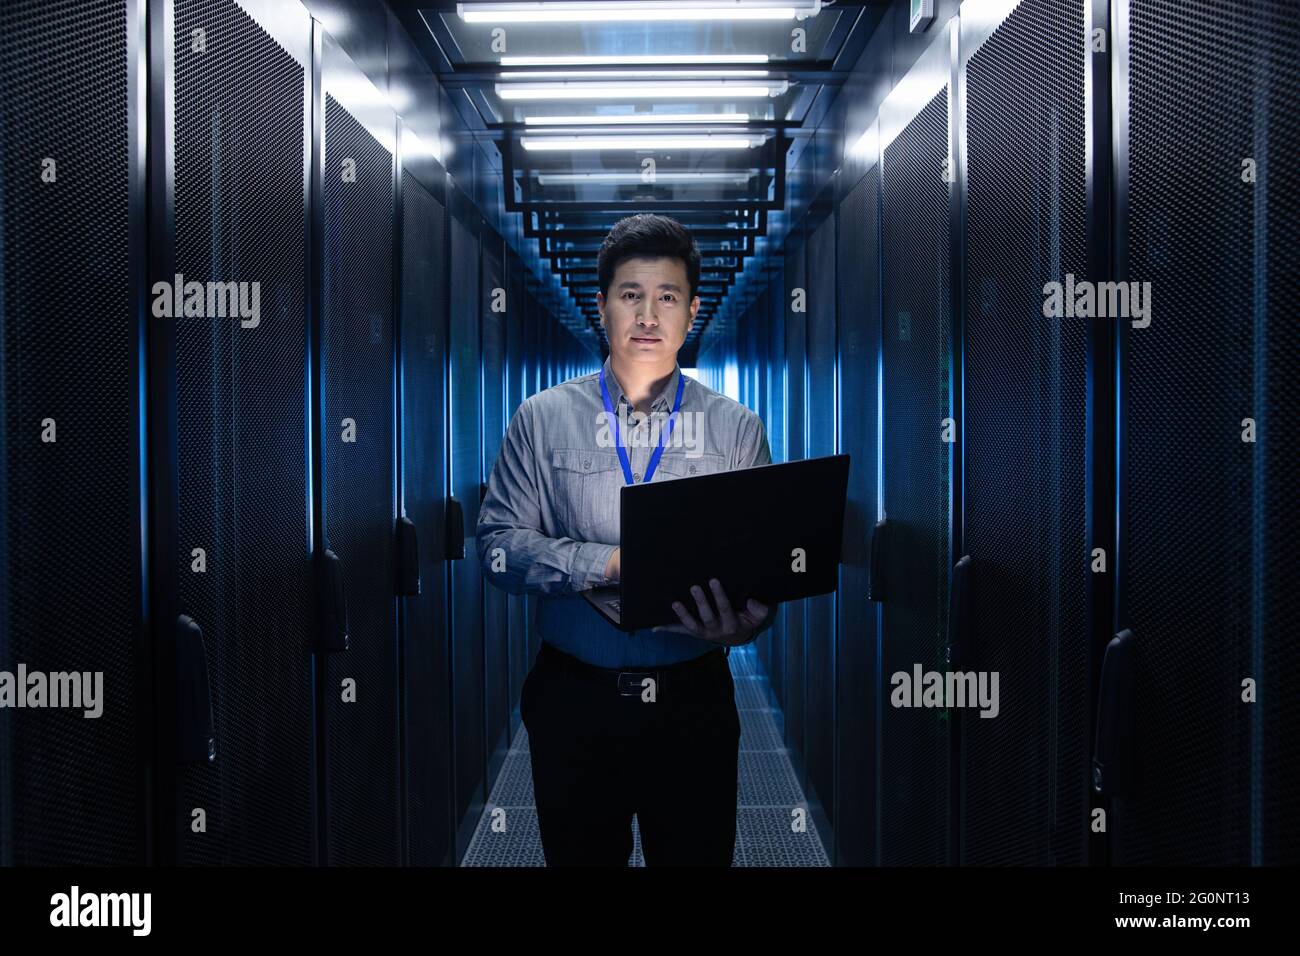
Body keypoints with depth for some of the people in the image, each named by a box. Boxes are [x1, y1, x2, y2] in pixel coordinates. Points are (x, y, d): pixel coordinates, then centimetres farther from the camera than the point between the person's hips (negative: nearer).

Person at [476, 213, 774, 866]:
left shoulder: (736, 428, 2)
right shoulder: (543, 419, 2)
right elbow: (498, 544, -5)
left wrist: (739, 621, -27)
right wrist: (610, 562, -19)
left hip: (695, 697, 0)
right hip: (574, 696, 0)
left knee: (699, 854, 10)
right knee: (579, 855, 13)